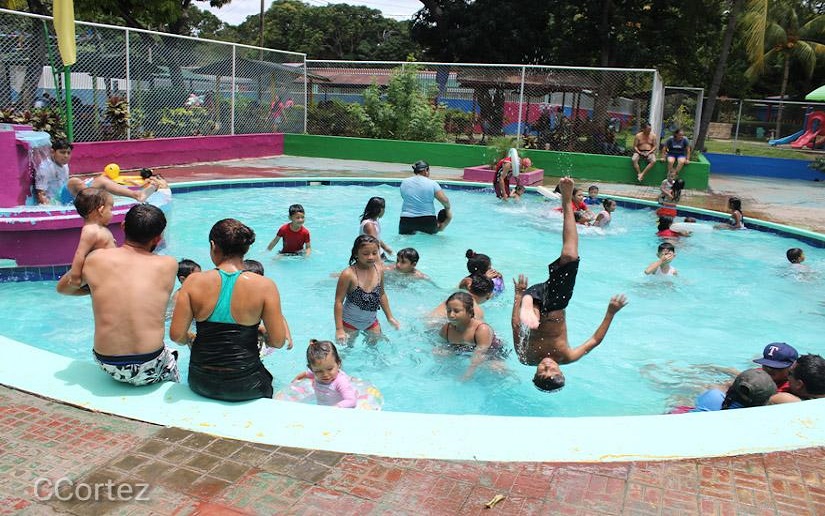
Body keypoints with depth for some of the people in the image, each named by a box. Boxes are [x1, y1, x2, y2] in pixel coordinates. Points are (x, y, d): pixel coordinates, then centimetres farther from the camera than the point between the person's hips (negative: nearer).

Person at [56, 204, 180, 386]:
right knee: (170, 357, 35)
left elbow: (62, 287, 15)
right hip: (149, 369, -2)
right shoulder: (168, 265, -6)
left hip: (108, 366, 2)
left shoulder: (96, 259, -3)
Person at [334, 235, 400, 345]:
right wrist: (339, 329, -22)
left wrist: (390, 317, 13)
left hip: (371, 321, 5)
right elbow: (339, 302, -20)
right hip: (350, 322, -4)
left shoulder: (379, 270, -8)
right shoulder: (348, 274, -25)